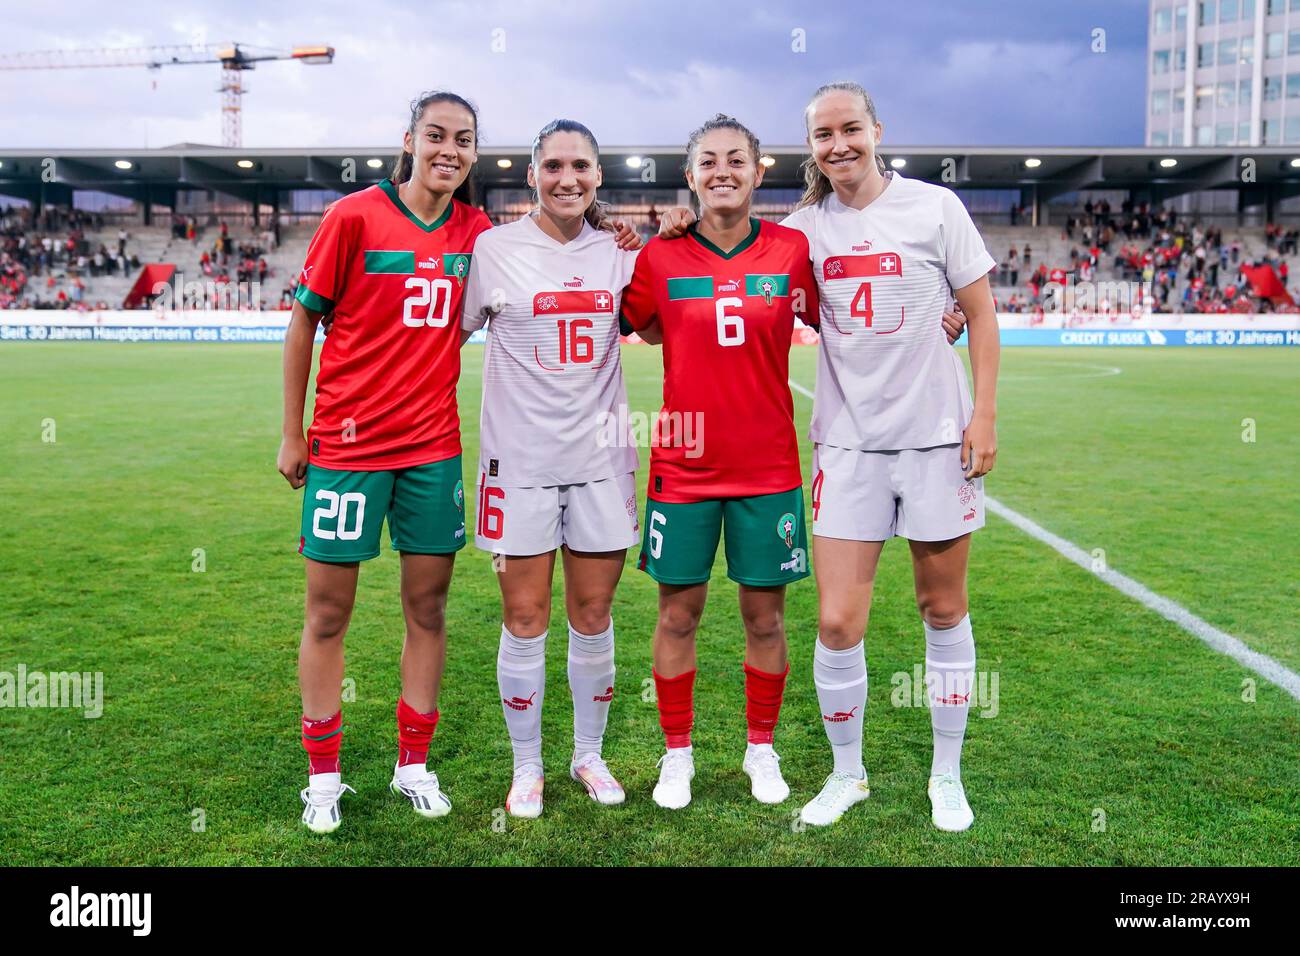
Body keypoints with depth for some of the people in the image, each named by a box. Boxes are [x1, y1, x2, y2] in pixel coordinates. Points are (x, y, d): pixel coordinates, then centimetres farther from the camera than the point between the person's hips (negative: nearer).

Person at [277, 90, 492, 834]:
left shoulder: (475, 232, 4)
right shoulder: (355, 216, -7)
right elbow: (304, 323, -2)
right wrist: (292, 434, -1)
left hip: (435, 447, 4)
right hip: (347, 445, -3)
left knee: (429, 608, 8)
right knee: (329, 610, 5)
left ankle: (415, 765, 23)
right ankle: (324, 776, 20)